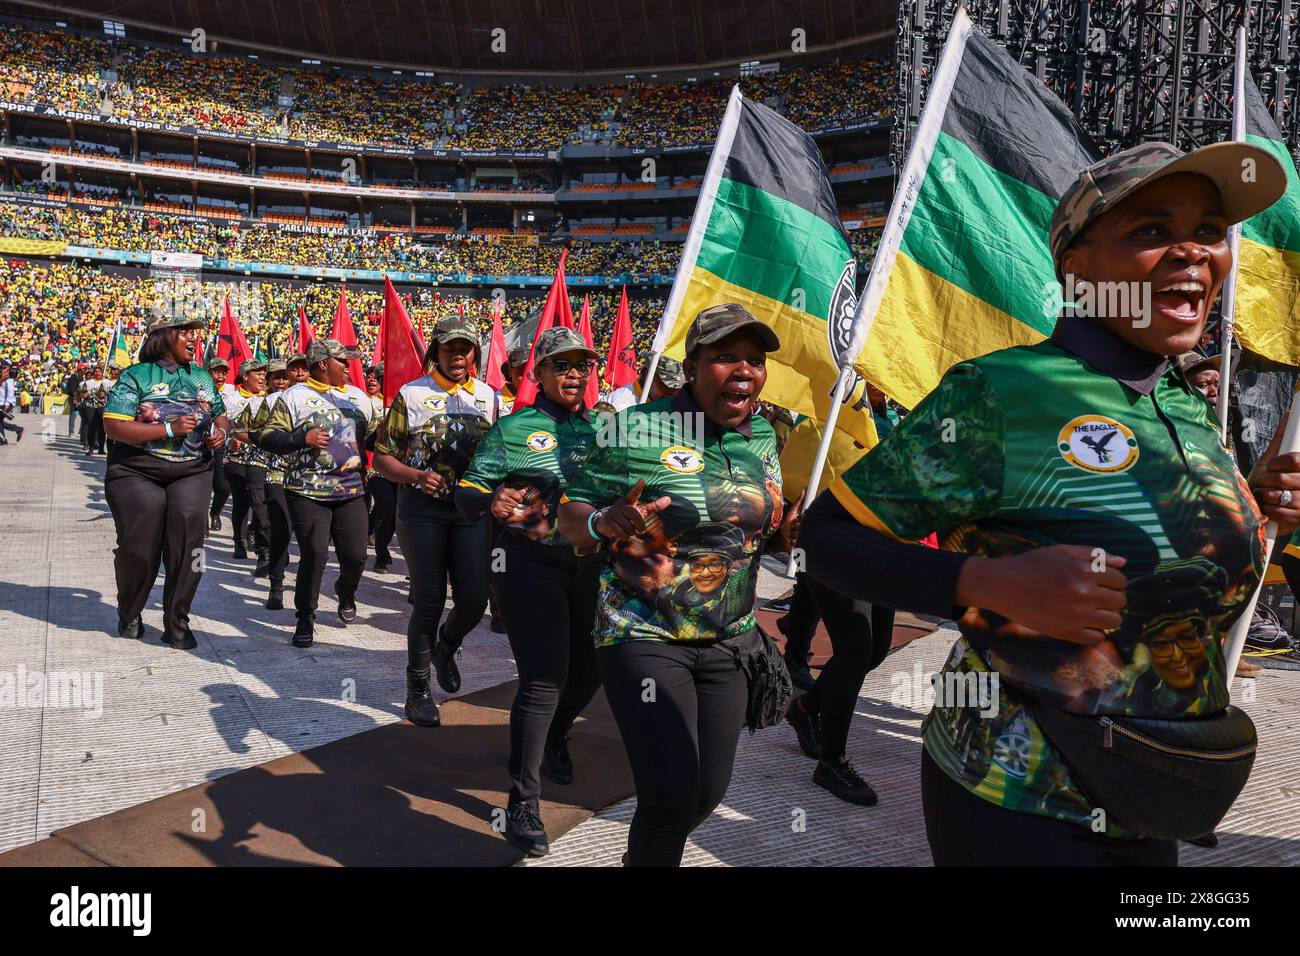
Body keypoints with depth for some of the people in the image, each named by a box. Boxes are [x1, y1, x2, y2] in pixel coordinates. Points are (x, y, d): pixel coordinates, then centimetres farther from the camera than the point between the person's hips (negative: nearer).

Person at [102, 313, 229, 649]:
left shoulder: (202, 377, 13)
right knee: (139, 548, 3)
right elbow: (113, 426, -13)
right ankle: (129, 615, 30)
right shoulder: (137, 376, -4)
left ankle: (177, 624, 6)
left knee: (187, 545, -8)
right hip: (137, 473, -3)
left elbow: (220, 416, 24)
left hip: (192, 473, 3)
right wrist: (169, 429, -20)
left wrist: (221, 431, -1)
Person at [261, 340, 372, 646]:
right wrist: (303, 438, -18)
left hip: (352, 491, 4)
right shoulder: (295, 396, 1)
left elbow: (370, 436, 25)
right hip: (308, 493, -4)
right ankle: (305, 617, 12)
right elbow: (267, 436, -4)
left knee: (355, 555, 3)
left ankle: (346, 592, 36)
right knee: (314, 556, -8)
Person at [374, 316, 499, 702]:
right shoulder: (411, 394, -1)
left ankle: (445, 648, 34)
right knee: (429, 599, -1)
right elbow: (382, 457, 0)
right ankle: (417, 687, 18)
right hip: (423, 509, -3)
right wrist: (416, 476, -18)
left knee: (475, 598, 0)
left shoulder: (487, 396, 9)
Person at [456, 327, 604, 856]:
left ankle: (554, 738, 48)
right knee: (543, 679, -10)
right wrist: (491, 500, -27)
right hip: (531, 564, -5)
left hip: (591, 563, 5)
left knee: (589, 668, 15)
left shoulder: (601, 429, 10)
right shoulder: (512, 429, -2)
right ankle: (523, 801, 5)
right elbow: (467, 491, -6)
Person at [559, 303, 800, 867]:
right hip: (644, 636, -5)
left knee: (709, 792, 14)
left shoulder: (763, 437, 4)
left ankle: (648, 852, 44)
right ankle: (652, 856, 18)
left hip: (729, 642, 6)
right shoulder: (639, 428, -14)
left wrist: (785, 534, -6)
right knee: (672, 795, -13)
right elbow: (571, 518, -9)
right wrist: (604, 522, -31)